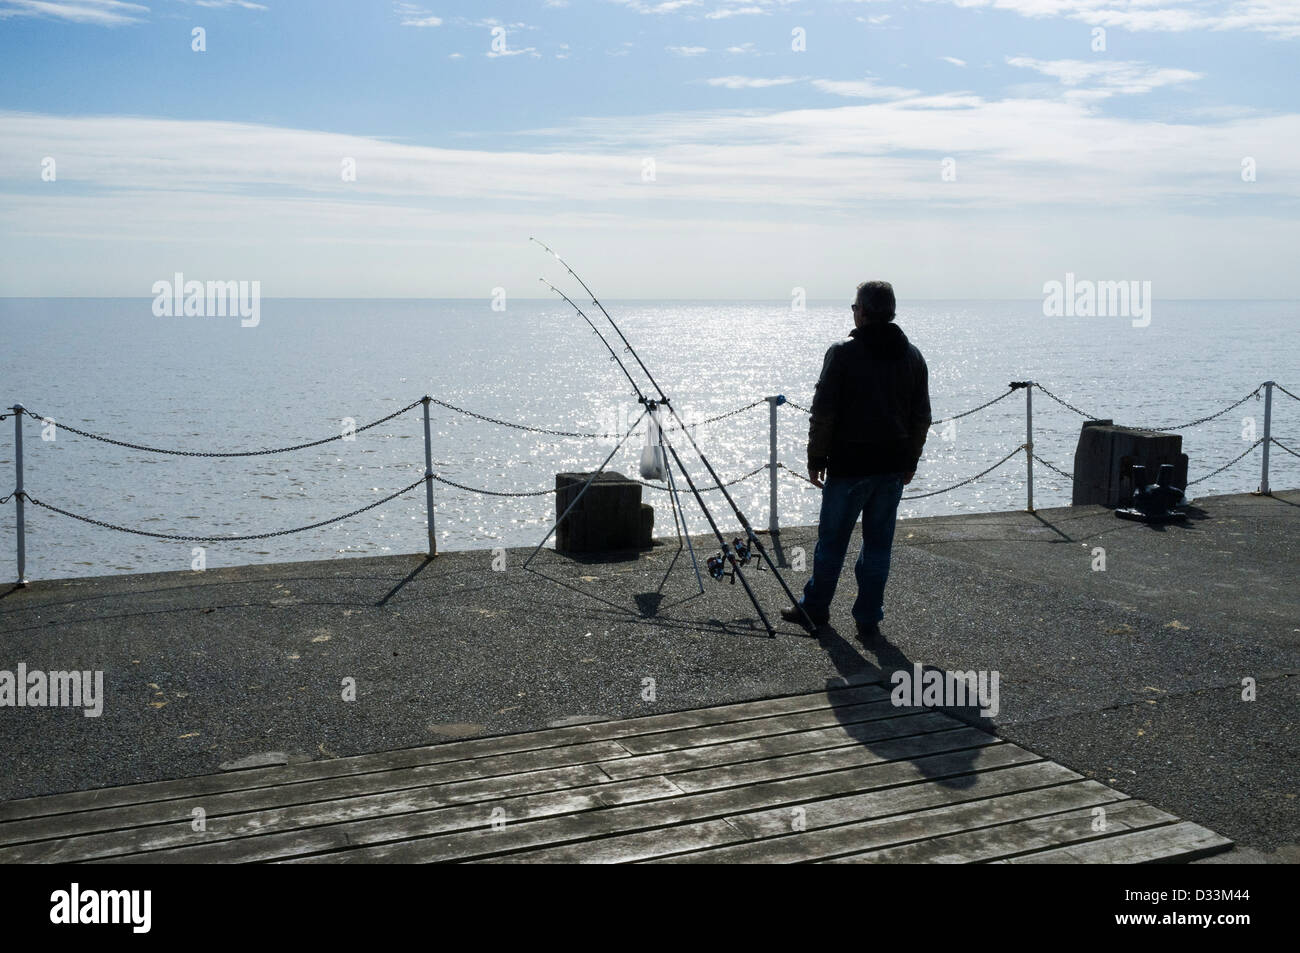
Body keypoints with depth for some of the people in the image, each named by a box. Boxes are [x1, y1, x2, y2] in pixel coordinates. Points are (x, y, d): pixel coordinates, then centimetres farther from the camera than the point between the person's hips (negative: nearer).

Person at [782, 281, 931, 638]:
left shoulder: (843, 353, -9)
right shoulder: (912, 356, 7)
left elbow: (823, 413, -9)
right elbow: (922, 417, 11)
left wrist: (816, 459, -1)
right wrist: (910, 461, 18)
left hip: (849, 465, -4)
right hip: (893, 467, 4)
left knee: (832, 540, 8)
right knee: (878, 543, 9)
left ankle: (814, 608, 22)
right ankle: (868, 618, 12)